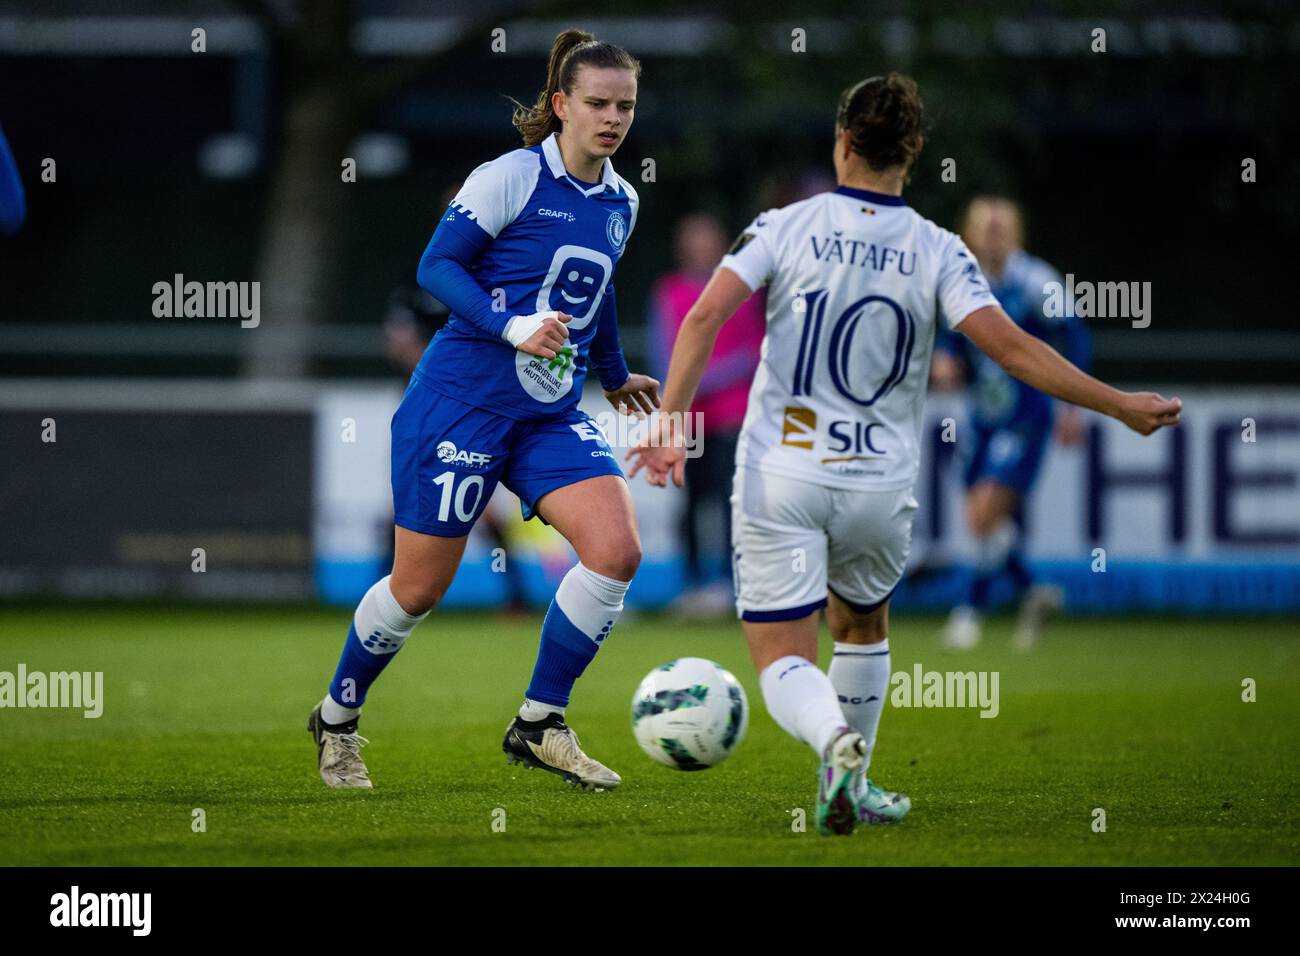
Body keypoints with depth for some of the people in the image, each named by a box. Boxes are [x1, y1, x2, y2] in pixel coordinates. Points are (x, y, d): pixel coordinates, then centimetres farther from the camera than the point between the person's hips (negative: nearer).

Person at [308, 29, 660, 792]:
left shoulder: (621, 203, 9)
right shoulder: (510, 179, -11)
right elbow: (437, 265, -12)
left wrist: (615, 375, 37)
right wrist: (511, 328, -25)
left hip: (550, 415, 6)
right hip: (461, 404, -6)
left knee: (617, 550, -16)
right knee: (419, 589, 1)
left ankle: (539, 726, -1)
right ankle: (337, 720, 28)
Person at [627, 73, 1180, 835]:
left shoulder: (785, 228, -3)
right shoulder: (937, 252, -3)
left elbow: (704, 318, -12)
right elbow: (1013, 348, -11)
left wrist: (670, 423, -10)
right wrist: (1120, 406, -4)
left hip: (780, 481, -1)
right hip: (881, 487, 1)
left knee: (784, 662, 0)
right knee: (863, 628, 29)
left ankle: (836, 743, -31)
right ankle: (851, 789, 33)